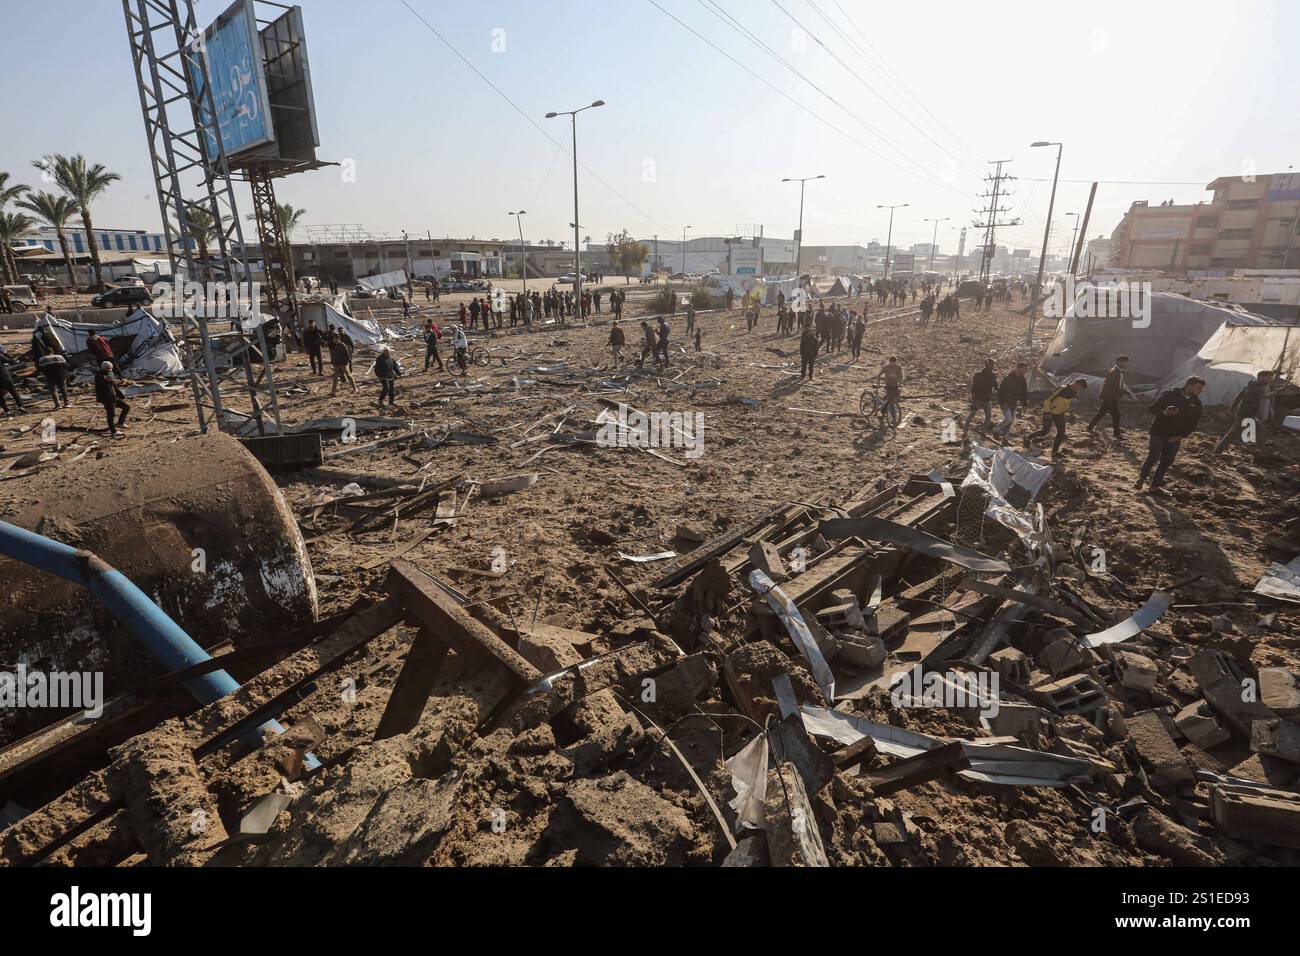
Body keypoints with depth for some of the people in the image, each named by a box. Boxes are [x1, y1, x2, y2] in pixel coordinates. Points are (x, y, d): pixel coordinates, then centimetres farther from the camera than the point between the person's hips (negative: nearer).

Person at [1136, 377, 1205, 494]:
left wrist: (1182, 435, -5)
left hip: (1175, 438, 4)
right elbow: (1152, 408, -8)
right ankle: (1141, 478, 16)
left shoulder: (1196, 402, 5)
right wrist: (1164, 412, -28)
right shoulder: (1170, 395, -9)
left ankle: (1155, 485, 12)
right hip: (1159, 433, -4)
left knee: (1166, 462, 4)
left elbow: (1194, 422, 7)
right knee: (1153, 458, -5)